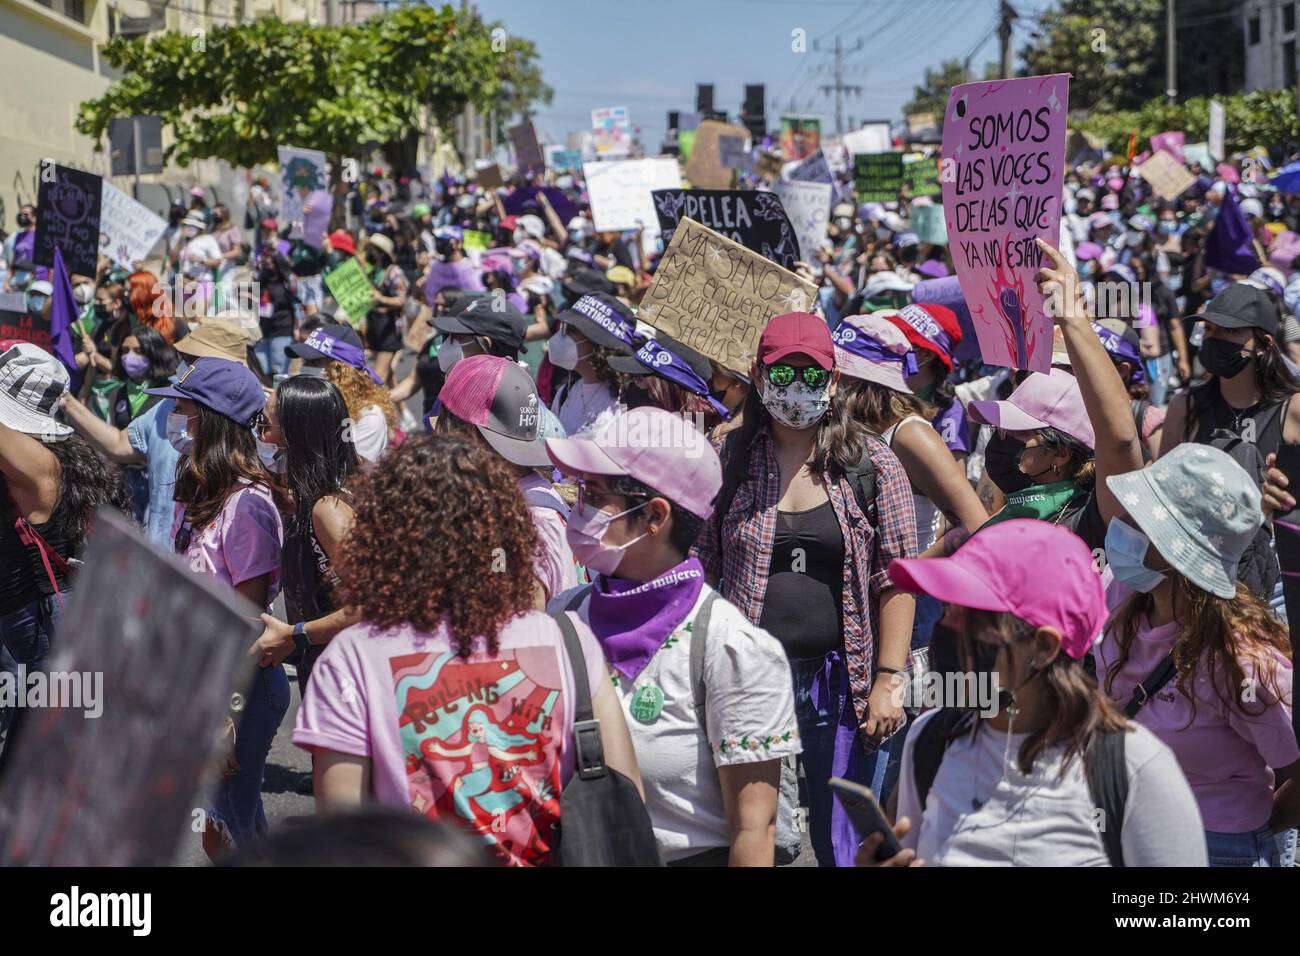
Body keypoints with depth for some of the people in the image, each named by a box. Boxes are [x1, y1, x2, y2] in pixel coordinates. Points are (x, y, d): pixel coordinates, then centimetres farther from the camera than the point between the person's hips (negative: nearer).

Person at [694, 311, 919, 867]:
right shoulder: (731, 460, 5)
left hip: (841, 681, -1)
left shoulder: (872, 463, 1)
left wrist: (888, 679, -8)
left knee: (844, 846, 3)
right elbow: (698, 569, 7)